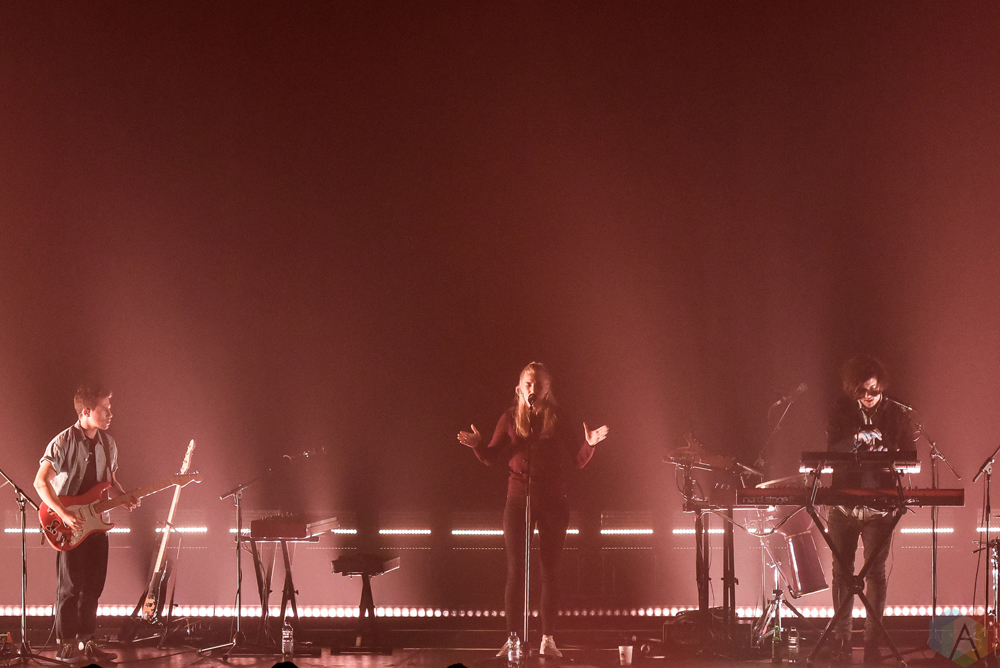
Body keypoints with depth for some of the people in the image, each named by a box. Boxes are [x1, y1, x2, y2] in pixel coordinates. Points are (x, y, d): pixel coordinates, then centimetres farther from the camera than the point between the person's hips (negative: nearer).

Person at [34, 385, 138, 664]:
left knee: (92, 587, 9)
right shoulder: (63, 442, -13)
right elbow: (40, 482, -16)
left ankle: (85, 642, 18)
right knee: (70, 586, -3)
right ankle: (66, 646, 4)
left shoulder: (108, 443, 8)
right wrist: (64, 514, -22)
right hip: (69, 526, -6)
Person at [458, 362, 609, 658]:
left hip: (553, 503, 0)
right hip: (518, 501, 0)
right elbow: (493, 456, 5)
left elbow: (578, 461, 0)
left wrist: (589, 444, -19)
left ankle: (548, 639, 9)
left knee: (550, 570, 3)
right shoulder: (511, 418, 2)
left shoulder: (559, 420, -1)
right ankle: (513, 639, 3)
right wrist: (478, 445, -15)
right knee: (516, 571, -1)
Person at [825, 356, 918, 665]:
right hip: (844, 501, 1)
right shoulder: (841, 411, 3)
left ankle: (873, 643, 4)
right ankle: (841, 641, 13)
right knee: (842, 570, 4)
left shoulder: (896, 414, 1)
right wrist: (856, 439, -23)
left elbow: (910, 454, 4)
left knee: (876, 572, -2)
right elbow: (831, 449, -5)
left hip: (880, 503, -1)